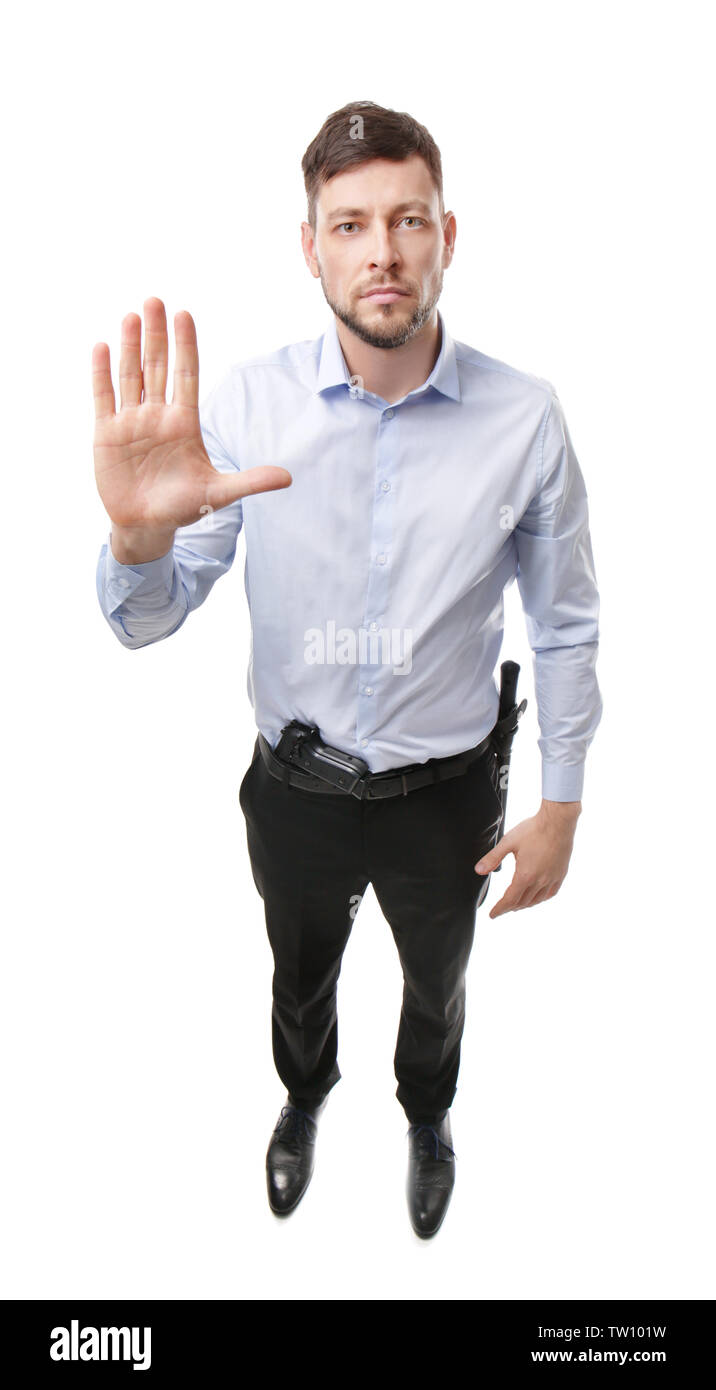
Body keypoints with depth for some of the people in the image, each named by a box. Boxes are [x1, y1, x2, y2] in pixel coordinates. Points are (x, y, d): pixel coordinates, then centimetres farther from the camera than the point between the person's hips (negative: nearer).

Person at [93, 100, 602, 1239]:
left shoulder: (525, 419, -17)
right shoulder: (246, 405, -17)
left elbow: (565, 629, -5)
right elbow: (146, 622, -16)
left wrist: (560, 810, -2)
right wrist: (139, 534, -39)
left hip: (445, 797, 0)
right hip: (298, 791, 1)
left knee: (437, 984, 28)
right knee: (301, 976, 28)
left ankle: (428, 1115, 63)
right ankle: (304, 1100, 64)